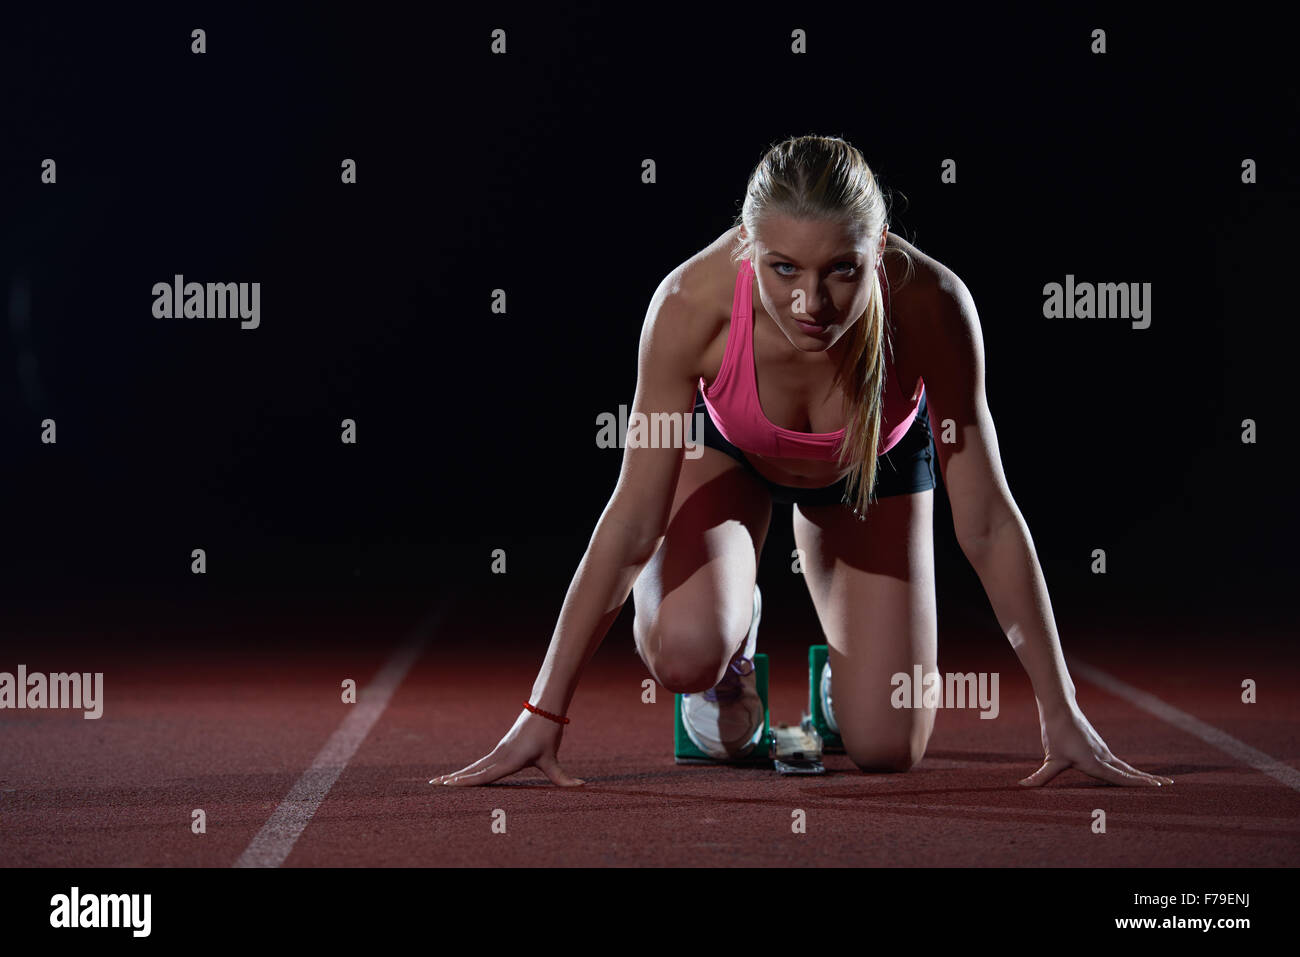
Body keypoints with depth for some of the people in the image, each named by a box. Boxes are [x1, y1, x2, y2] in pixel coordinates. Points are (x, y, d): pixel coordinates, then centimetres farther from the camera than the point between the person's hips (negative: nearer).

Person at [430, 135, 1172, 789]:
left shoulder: (931, 305, -40)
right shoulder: (692, 304, -40)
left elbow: (987, 523, -28)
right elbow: (632, 522, -30)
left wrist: (1062, 716, -23)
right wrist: (544, 716, -28)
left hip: (876, 463, 1)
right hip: (729, 448, 0)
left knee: (887, 749, -6)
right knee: (682, 656, -30)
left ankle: (848, 664, 30)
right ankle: (734, 642, 9)